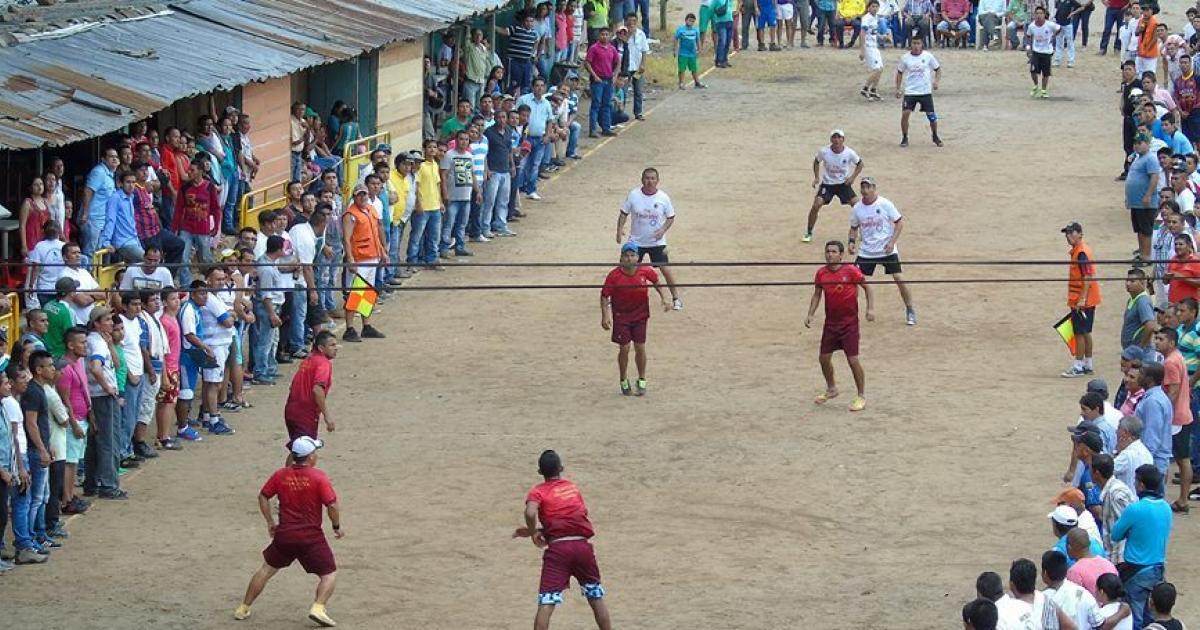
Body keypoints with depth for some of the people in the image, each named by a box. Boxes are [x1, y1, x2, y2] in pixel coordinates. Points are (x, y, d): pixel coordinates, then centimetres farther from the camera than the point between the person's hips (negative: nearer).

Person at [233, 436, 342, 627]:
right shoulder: (318, 476, -12)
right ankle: (318, 607, -15)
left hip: (284, 534, 4)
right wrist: (337, 527, 1)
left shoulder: (280, 475, 1)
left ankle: (243, 609, 27)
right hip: (311, 536, -4)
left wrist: (270, 523, 21)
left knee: (267, 569, 22)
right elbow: (332, 505, -15)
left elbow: (263, 497, 11)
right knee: (329, 573, 8)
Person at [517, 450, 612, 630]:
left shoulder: (538, 492, 4)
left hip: (557, 548, -4)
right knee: (597, 598, 19)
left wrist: (533, 532, 0)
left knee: (546, 604, -8)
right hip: (583, 545, 4)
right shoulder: (574, 488, 19)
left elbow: (530, 513, -18)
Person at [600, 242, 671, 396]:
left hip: (640, 314, 1)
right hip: (621, 315, -1)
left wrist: (664, 298, 1)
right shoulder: (614, 275, -19)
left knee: (640, 347, 1)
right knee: (624, 348, 0)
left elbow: (656, 282, 10)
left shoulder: (646, 271, -13)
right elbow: (604, 296, -10)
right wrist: (605, 316, -17)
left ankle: (642, 381, 18)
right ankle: (624, 382, 20)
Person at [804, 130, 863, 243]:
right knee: (816, 205, -16)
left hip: (843, 183, 0)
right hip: (827, 183, 0)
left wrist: (853, 177, -10)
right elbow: (816, 161, 5)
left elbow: (860, 164, 2)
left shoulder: (849, 153, -16)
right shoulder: (824, 152, -16)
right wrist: (816, 177, -4)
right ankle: (808, 233, 1)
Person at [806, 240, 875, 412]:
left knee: (853, 359, -8)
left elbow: (867, 287, -5)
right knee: (824, 358, 10)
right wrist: (810, 314, 3)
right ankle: (831, 389, 35)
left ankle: (861, 396, 6)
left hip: (849, 322, -5)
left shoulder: (851, 271, -13)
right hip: (830, 322, 5)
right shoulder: (821, 273, 0)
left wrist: (870, 309, -14)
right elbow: (817, 294, 12)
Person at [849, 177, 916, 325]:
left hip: (887, 250, -3)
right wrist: (852, 241, -4)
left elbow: (899, 222, -5)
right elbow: (854, 228, 15)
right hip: (866, 251, 3)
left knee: (898, 278, -9)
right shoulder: (857, 208, 0)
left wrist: (892, 242, -15)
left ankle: (910, 311, 7)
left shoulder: (885, 204, -10)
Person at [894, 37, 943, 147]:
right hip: (910, 92, 0)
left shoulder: (928, 56, -3)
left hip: (926, 91, 0)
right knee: (905, 114, -13)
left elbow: (938, 69, 7)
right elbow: (899, 73, 11)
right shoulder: (905, 58, -1)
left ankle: (935, 137, 24)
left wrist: (936, 81, -10)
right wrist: (897, 89, 6)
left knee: (931, 115, 0)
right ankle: (904, 138, 4)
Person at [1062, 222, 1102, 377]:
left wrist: (1082, 299, -26)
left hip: (1082, 301, -10)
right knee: (1086, 332, 15)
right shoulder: (1077, 251, 13)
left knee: (1080, 333, -5)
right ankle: (1088, 365, 21)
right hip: (1088, 301, 10)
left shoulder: (1081, 253, -17)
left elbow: (1088, 277, -23)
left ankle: (1078, 367, -2)